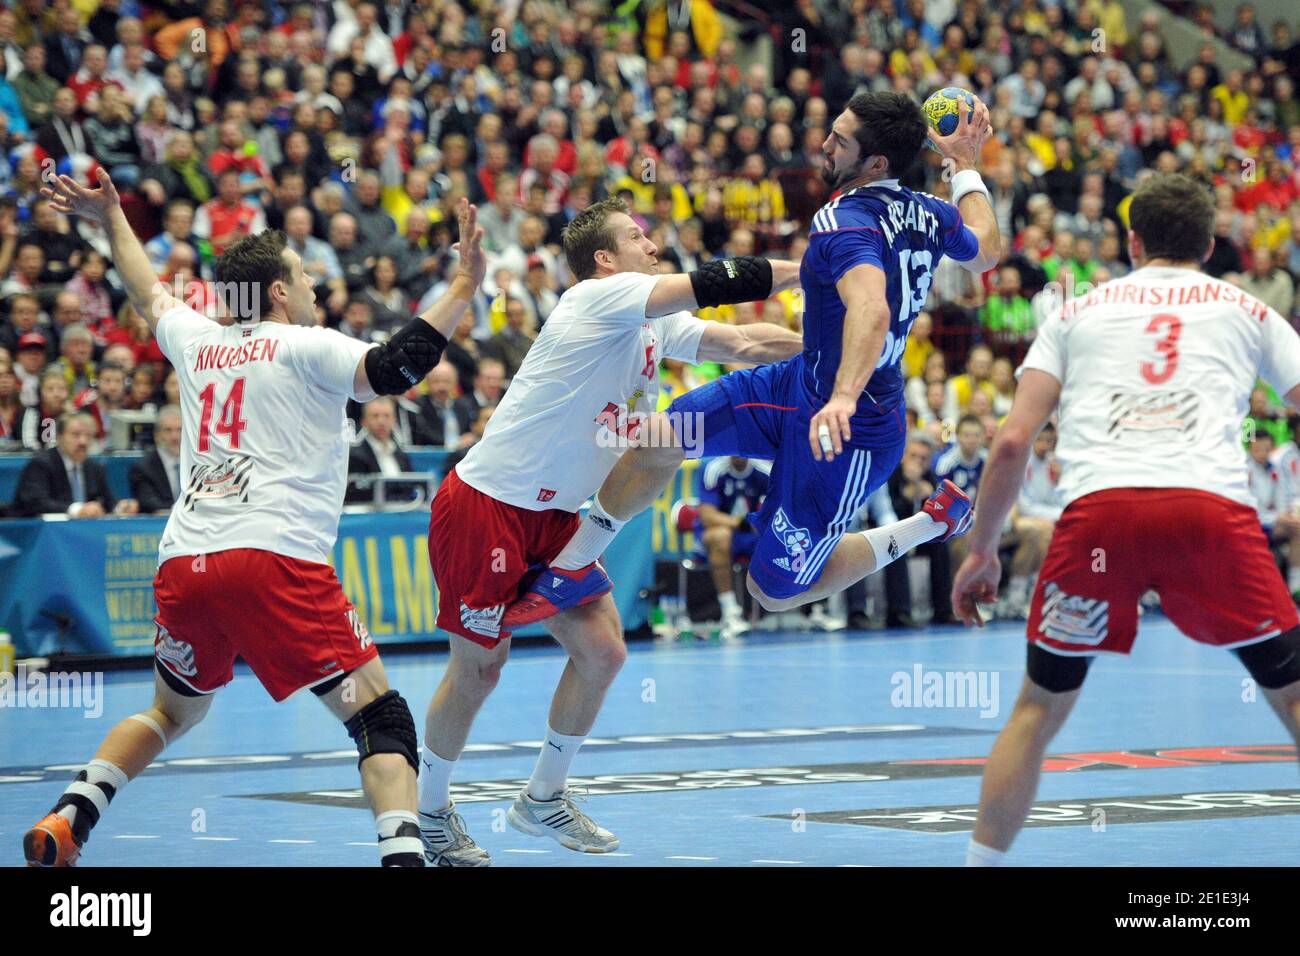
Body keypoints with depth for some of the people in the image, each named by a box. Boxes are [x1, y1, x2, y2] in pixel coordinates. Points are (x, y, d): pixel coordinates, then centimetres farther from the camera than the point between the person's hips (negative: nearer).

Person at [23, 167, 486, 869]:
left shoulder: (197, 343, 20)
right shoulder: (306, 348, 4)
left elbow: (147, 293, 41)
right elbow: (395, 368, -12)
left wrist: (111, 218, 56)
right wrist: (464, 287, -7)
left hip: (182, 564, 6)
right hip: (277, 559, -6)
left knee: (172, 711, 29)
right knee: (380, 718, -5)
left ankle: (68, 817, 14)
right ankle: (403, 852, -26)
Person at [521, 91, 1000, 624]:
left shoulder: (843, 221, -27)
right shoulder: (929, 213, -2)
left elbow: (871, 309, -47)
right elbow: (985, 252, 19)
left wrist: (845, 398, -61)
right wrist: (966, 165, 30)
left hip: (853, 435, -9)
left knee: (774, 592, 4)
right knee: (661, 438, 3)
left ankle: (934, 521, 13)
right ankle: (570, 566, 19)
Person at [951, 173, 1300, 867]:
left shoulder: (1079, 310, 25)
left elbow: (1013, 442, 16)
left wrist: (982, 549, 24)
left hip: (1096, 505, 1)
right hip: (1212, 507, -1)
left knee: (1039, 707, 17)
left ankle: (982, 864, 16)